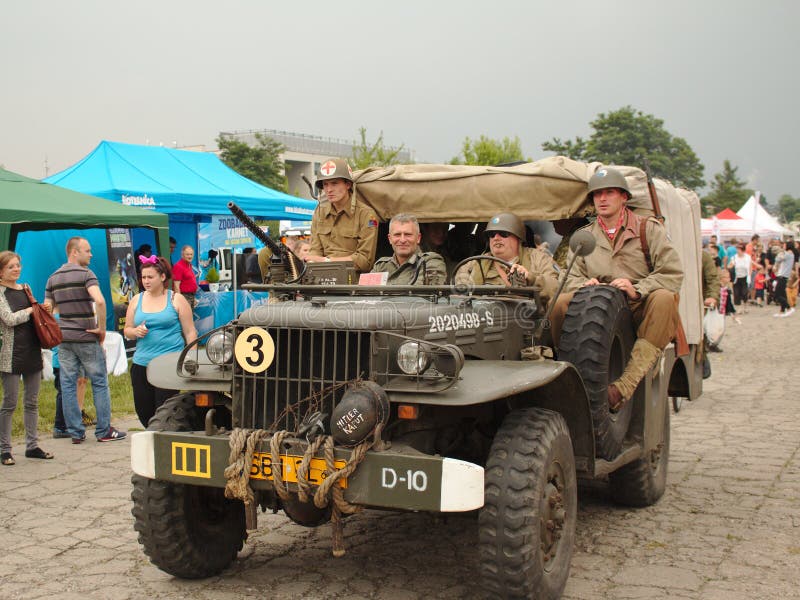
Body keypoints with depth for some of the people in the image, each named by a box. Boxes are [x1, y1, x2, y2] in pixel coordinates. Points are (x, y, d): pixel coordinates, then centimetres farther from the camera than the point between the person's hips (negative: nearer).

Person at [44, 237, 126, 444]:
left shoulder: (53, 278, 10)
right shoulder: (86, 274, -10)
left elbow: (47, 309, 8)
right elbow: (99, 301, -27)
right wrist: (102, 328, -17)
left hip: (63, 338, 6)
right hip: (86, 337, -6)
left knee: (68, 385, 7)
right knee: (99, 383, 4)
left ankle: (76, 432, 10)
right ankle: (104, 431, 6)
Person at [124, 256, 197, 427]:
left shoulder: (176, 300, 1)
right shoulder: (136, 300, 12)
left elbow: (190, 332, 0)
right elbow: (127, 330, 18)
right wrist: (136, 331, -6)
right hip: (141, 364, 5)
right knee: (143, 410, 8)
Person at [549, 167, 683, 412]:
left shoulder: (648, 229, 5)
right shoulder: (584, 236, 15)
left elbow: (673, 273, -6)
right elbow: (570, 278, 11)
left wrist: (636, 290, -21)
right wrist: (584, 285, -14)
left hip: (640, 311, -2)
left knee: (664, 298, -36)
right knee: (560, 303, -26)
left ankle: (625, 385, -43)